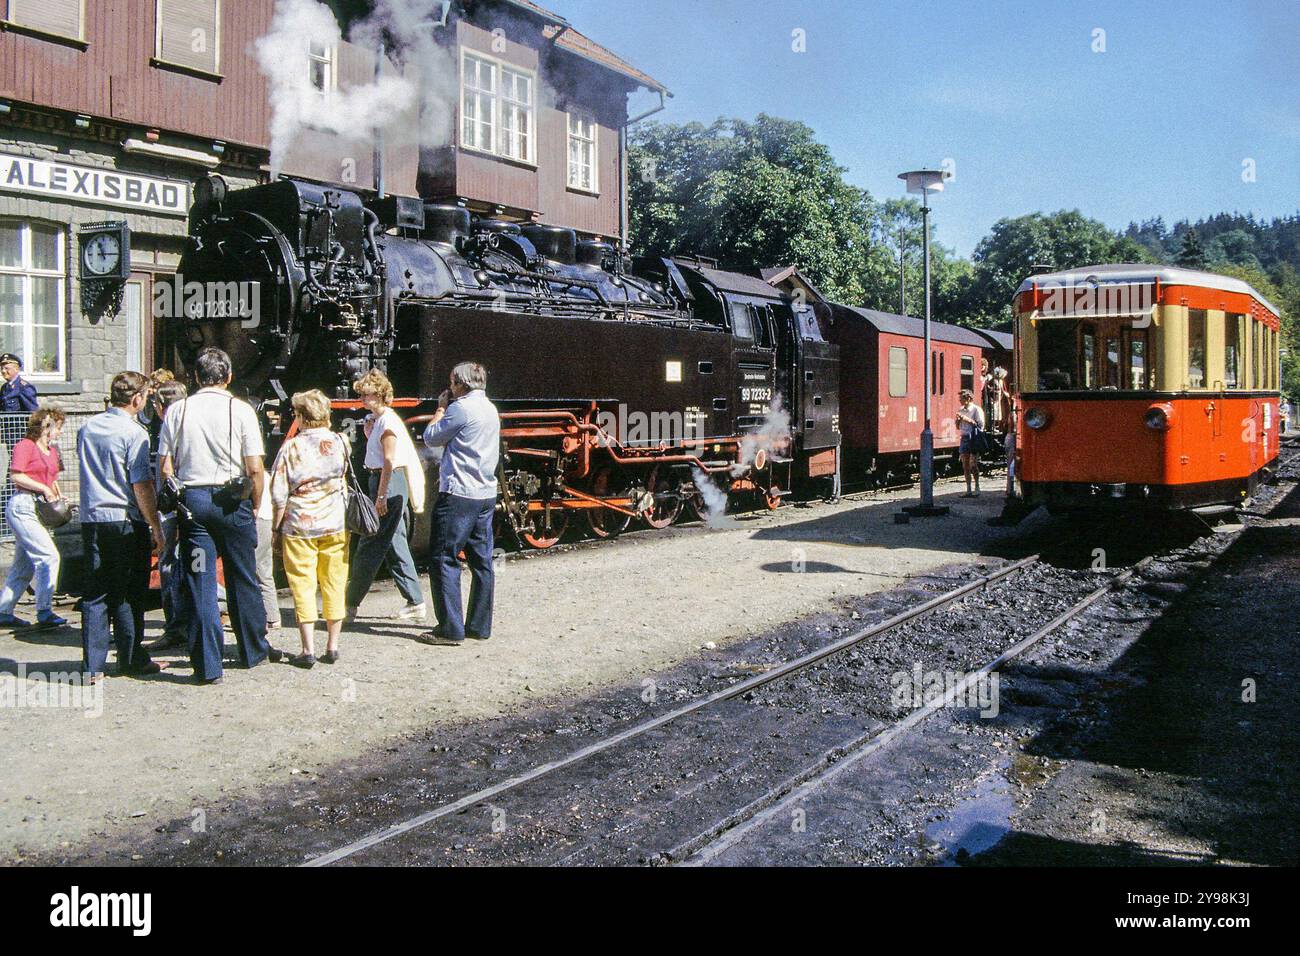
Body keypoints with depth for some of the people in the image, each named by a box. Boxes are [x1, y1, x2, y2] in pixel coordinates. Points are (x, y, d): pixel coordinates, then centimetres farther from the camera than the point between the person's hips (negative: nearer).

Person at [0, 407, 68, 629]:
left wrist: (57, 495, 10)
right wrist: (44, 489, -16)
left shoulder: (52, 451, 18)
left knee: (25, 565, 11)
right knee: (49, 555, -14)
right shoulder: (25, 446, -7)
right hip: (22, 506, -9)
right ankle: (44, 612, -10)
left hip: (39, 509, 9)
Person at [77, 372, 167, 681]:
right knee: (129, 594, 7)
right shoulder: (133, 432, -11)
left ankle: (92, 665, 6)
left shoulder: (87, 428, 9)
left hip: (91, 519, 6)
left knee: (95, 594, 7)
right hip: (126, 521, -5)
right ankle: (132, 658, 15)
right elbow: (141, 485, -14)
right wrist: (156, 528, -11)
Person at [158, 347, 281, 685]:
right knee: (243, 580, 13)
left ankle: (207, 666, 4)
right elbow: (255, 469, -7)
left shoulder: (177, 410, 3)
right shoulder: (241, 410, -3)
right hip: (232, 501, -1)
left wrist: (177, 503, 12)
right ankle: (254, 650, 25)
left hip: (192, 501, 1)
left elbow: (166, 469, 1)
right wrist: (255, 506, 6)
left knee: (200, 584, 4)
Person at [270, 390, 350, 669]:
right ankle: (332, 646, 14)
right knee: (334, 584, 10)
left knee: (303, 586, 3)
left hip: (299, 525, -3)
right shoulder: (339, 442, 1)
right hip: (335, 525, 3)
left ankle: (308, 650, 1)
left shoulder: (291, 446, -9)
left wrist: (277, 528, 1)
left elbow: (279, 495, -7)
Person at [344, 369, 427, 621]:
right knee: (395, 546, 11)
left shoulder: (388, 420, -14)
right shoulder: (377, 419, 15)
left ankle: (351, 604, 3)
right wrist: (369, 434, 7)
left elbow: (389, 461, -18)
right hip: (381, 482, 10)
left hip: (389, 483, -10)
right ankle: (415, 603, 14)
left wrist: (381, 496, -20)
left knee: (369, 547, -3)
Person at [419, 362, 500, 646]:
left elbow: (431, 438, -4)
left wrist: (441, 408, 8)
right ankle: (480, 625, 15)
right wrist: (447, 408, 16)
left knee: (443, 560, -3)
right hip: (486, 494, 9)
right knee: (481, 561, 10)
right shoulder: (491, 409, 14)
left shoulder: (461, 408, -12)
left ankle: (450, 629, -5)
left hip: (458, 494, -9)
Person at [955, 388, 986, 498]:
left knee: (973, 465, -10)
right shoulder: (960, 410, 14)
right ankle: (968, 490, 7)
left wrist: (968, 420, -17)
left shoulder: (977, 410, -5)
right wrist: (958, 419, -1)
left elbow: (981, 425, -11)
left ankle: (977, 488, 2)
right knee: (965, 465, 3)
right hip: (964, 438, 6)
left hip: (974, 439, -6)